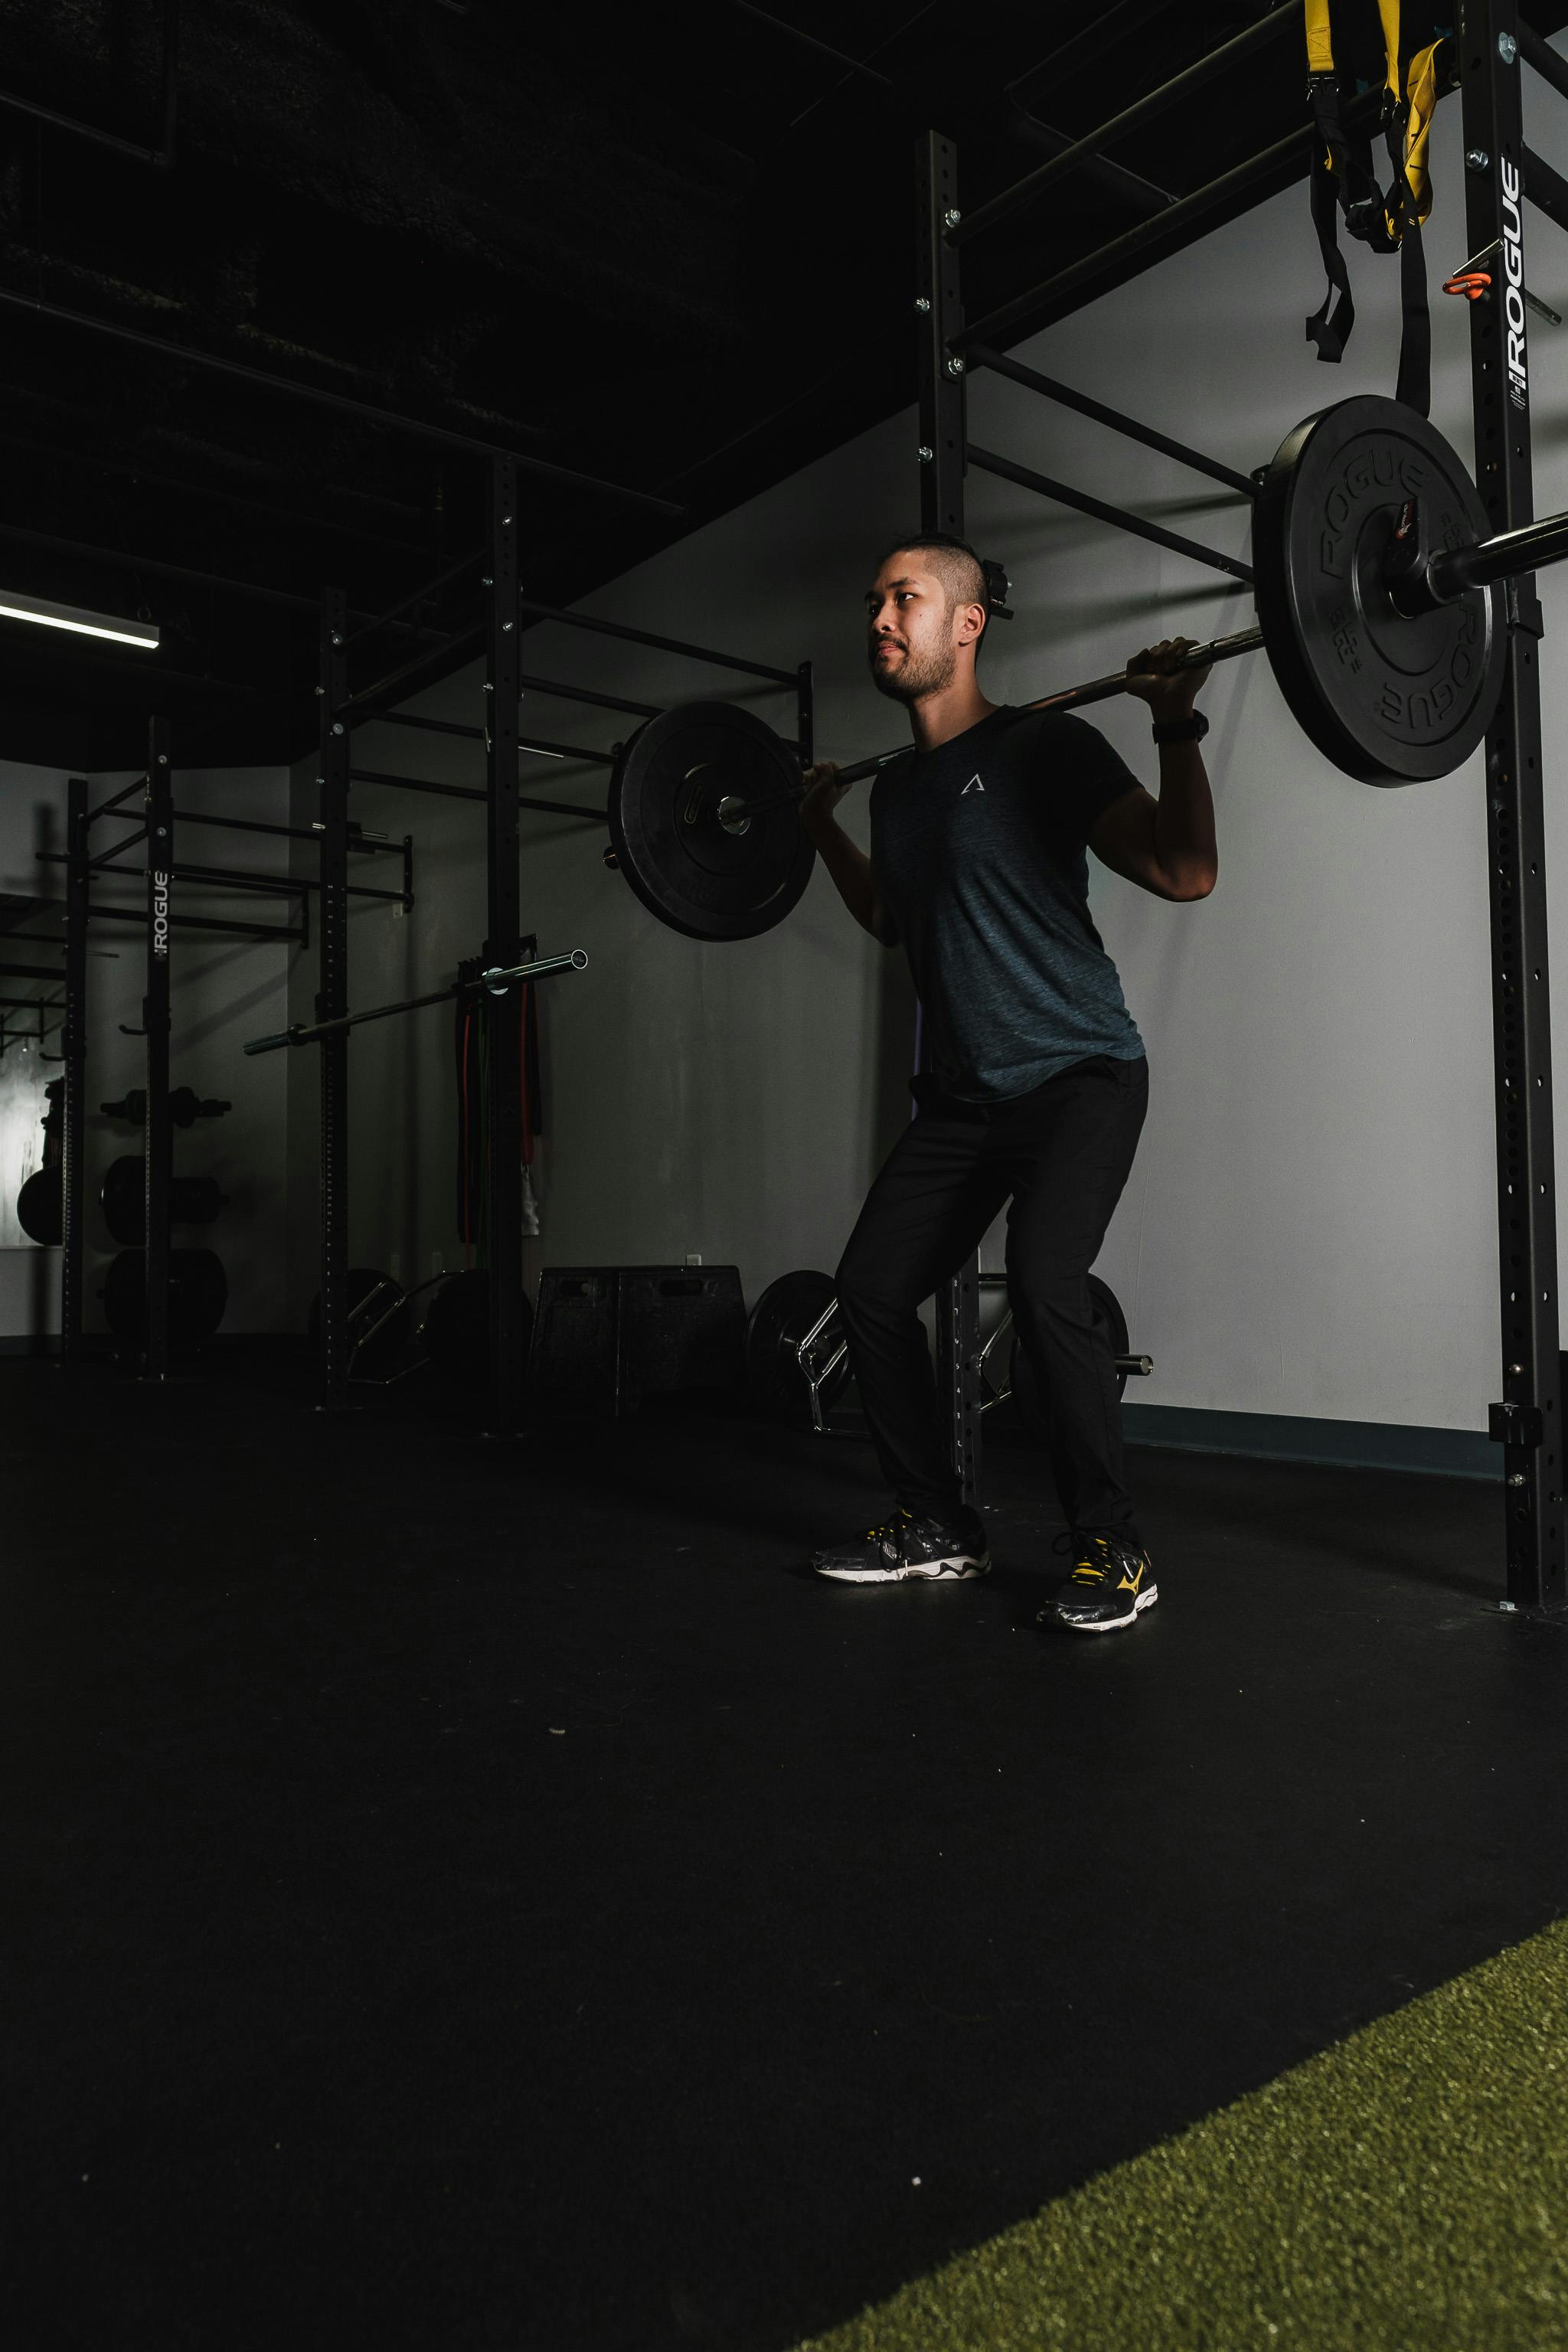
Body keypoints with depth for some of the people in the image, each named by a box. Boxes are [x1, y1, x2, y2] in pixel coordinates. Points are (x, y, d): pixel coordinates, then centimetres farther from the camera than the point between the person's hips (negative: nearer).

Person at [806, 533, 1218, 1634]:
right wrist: (822, 827, 25)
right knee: (872, 1285, 1)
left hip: (1078, 1074, -7)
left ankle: (1113, 1550, -9)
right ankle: (938, 1525, 17)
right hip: (964, 1091, 8)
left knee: (1045, 1280, -27)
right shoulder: (898, 786, 11)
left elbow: (1186, 871, -16)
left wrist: (1177, 725, -24)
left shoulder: (1044, 746, -10)